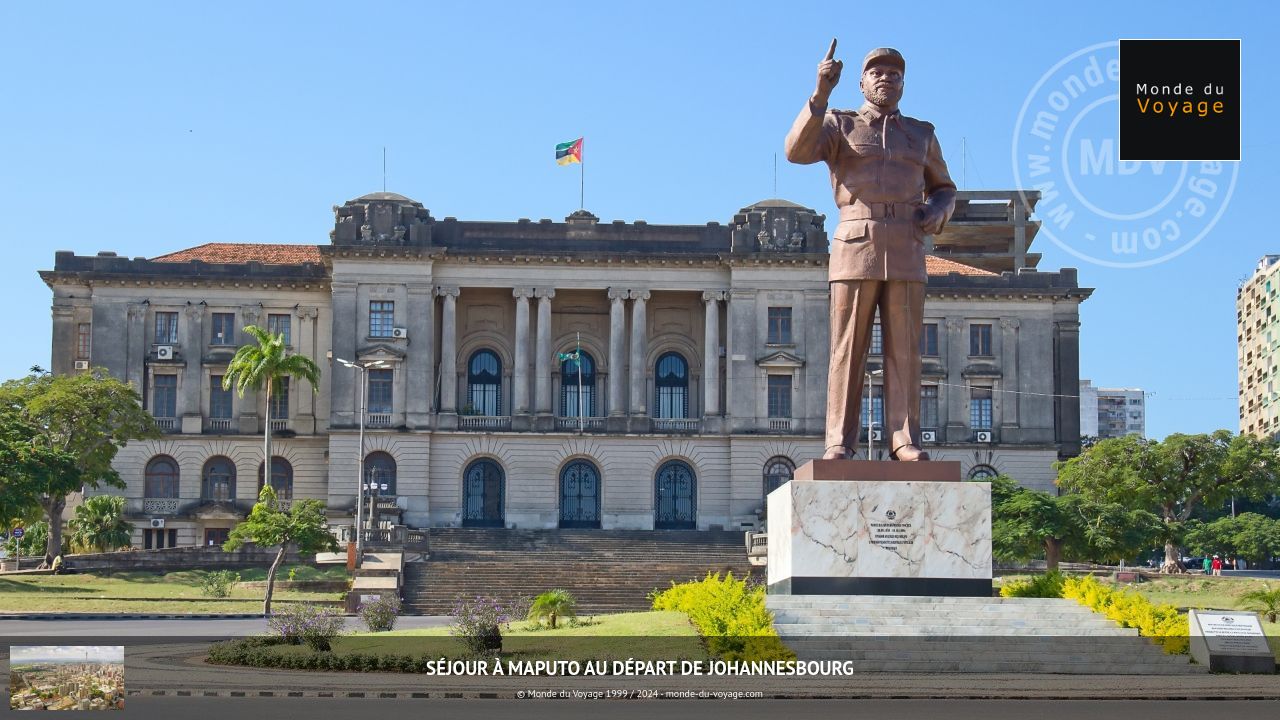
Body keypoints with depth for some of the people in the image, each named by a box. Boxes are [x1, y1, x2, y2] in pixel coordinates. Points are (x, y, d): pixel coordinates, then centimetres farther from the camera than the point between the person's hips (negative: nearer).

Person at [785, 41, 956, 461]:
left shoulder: (921, 134, 19)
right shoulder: (839, 125, 11)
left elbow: (943, 189, 26)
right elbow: (797, 151, -9)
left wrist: (937, 212, 2)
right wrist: (821, 93, -19)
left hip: (906, 253, 3)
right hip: (855, 247, -2)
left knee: (904, 349, -2)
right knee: (847, 349, -6)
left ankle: (904, 440, -2)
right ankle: (840, 443, -6)